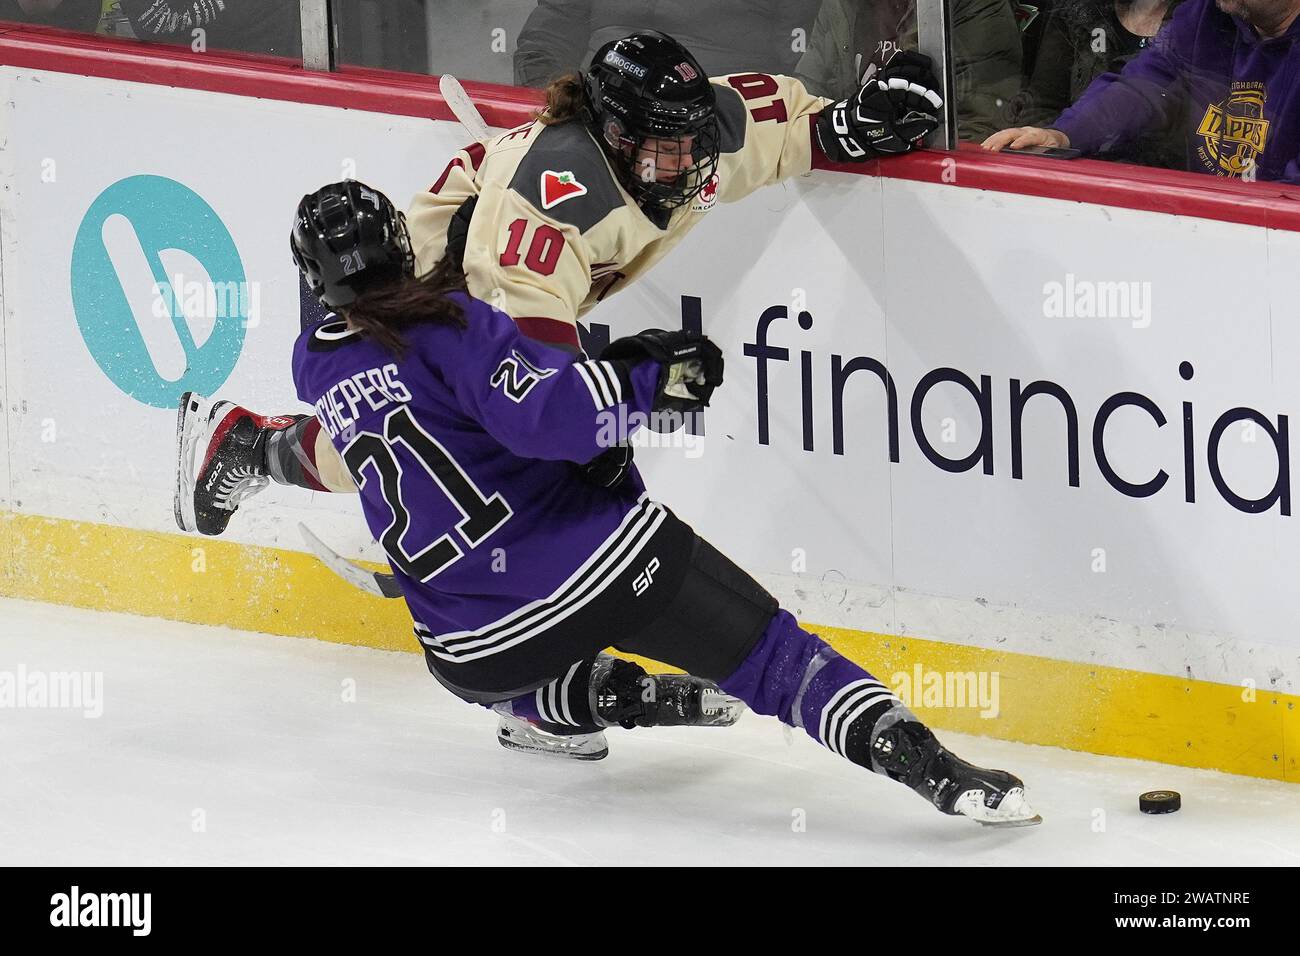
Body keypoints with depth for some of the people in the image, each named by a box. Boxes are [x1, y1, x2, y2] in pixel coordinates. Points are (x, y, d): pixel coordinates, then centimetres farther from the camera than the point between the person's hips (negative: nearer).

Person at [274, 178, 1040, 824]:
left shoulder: (316, 365, 8)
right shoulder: (448, 322, -9)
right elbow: (543, 414, -24)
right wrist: (643, 378, -13)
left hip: (479, 645, 4)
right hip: (598, 558, -4)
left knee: (482, 673, 41)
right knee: (768, 655, 2)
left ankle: (611, 699, 23)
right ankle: (921, 759, -16)